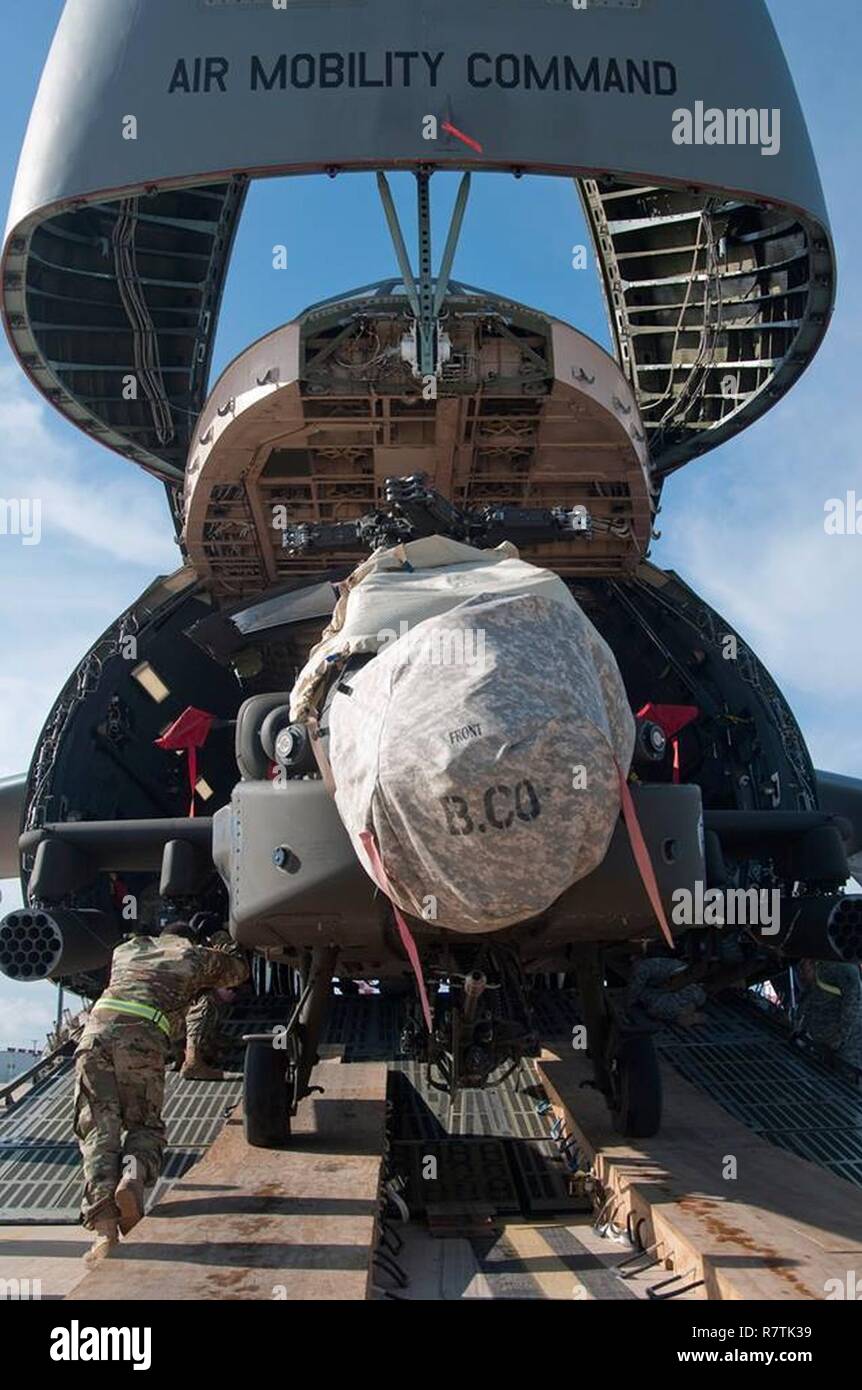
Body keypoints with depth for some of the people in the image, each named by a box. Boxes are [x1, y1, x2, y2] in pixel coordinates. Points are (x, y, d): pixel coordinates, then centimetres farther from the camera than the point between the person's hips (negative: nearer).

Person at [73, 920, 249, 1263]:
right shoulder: (197, 956, 25)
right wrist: (230, 949, 65)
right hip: (144, 1038, -2)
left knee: (98, 1131, 0)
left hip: (96, 1031, 3)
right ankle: (133, 1177, -19)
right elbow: (239, 970, 44)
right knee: (146, 1126, 13)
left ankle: (104, 1227, -18)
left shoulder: (128, 948, 34)